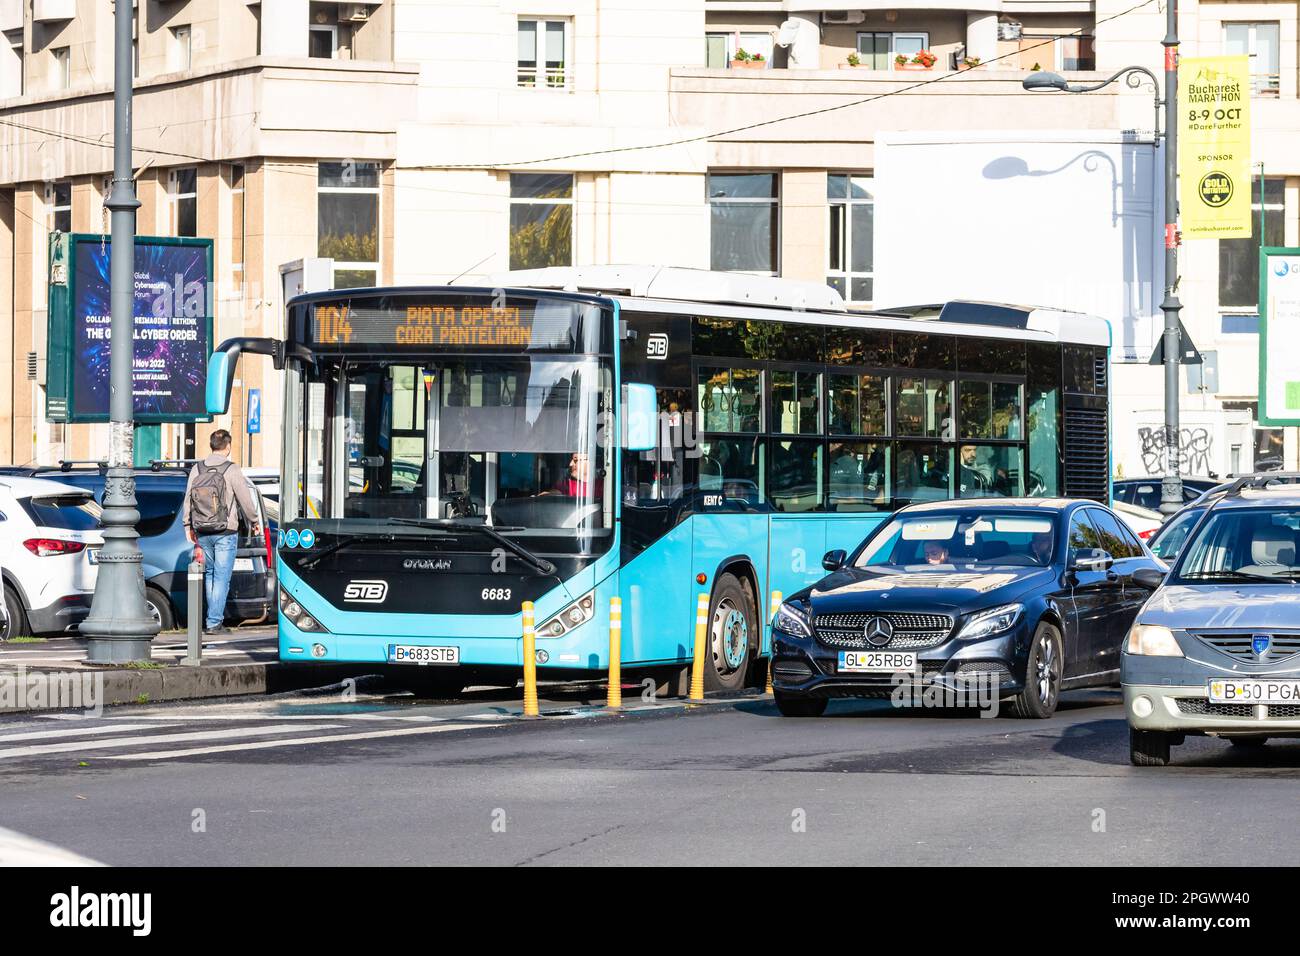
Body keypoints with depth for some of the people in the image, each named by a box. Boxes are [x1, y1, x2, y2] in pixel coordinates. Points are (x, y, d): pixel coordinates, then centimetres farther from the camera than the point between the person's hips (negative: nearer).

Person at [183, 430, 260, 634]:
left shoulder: (197, 469, 3)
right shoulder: (231, 470, -9)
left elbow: (188, 500, 8)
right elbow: (245, 499, -5)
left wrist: (188, 525, 18)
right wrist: (253, 522, 10)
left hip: (203, 532, 4)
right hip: (226, 532, -4)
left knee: (209, 574, 17)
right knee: (222, 577, -1)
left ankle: (214, 617, 21)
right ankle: (214, 622, -5)